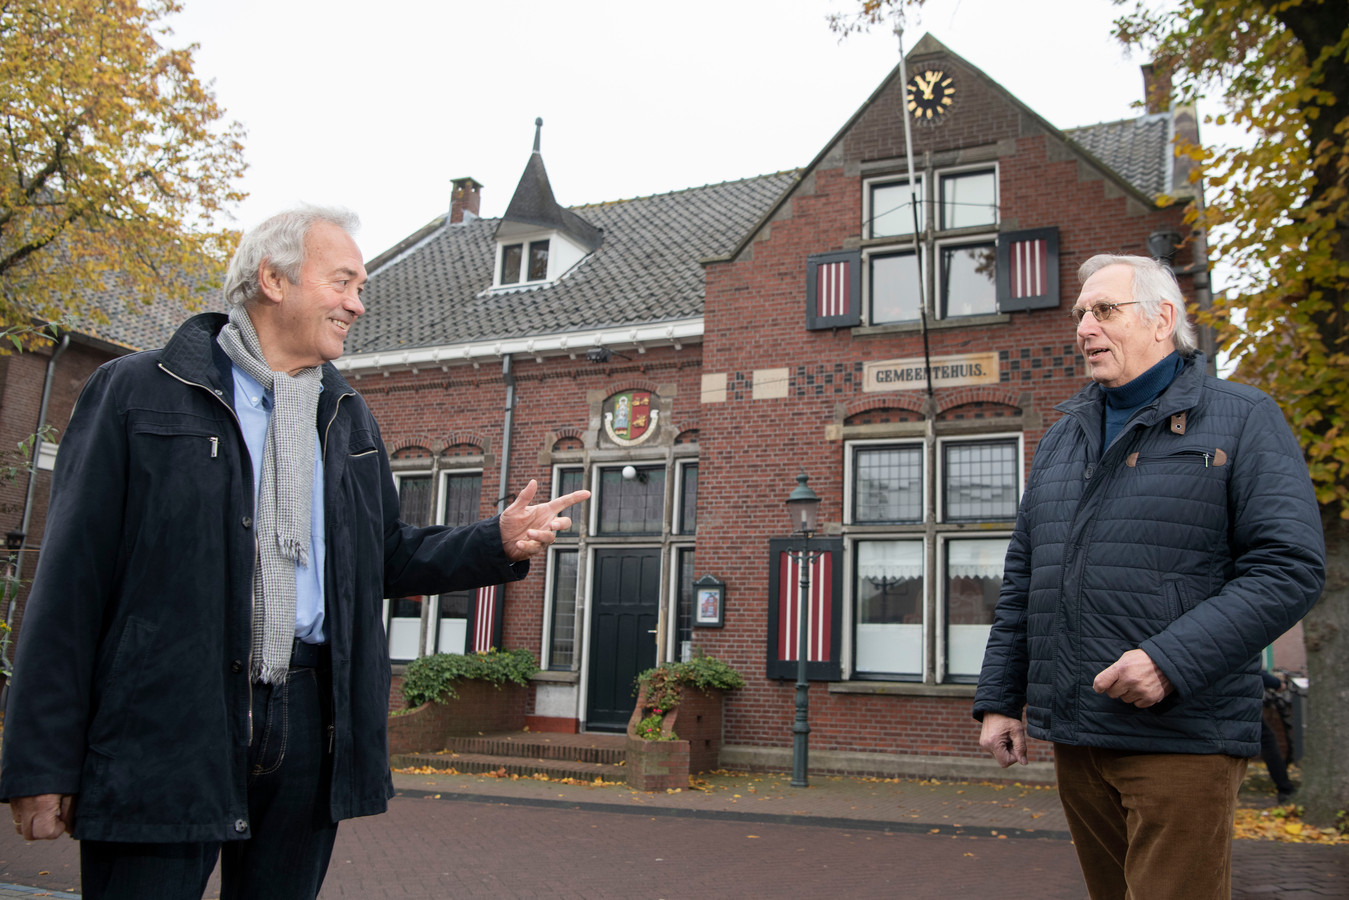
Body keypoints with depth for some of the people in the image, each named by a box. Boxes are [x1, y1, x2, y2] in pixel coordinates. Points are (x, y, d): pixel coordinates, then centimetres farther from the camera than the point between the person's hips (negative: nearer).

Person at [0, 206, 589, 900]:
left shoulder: (348, 418, 18)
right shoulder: (137, 392, -1)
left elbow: (388, 559, 18)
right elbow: (72, 580, -5)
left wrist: (499, 542, 0)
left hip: (310, 719, 5)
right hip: (167, 723, -5)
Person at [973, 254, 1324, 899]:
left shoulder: (1242, 420, 0)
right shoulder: (1063, 436, 17)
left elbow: (1291, 566, -11)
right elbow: (1022, 577, 17)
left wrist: (1171, 660, -20)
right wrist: (999, 698, 12)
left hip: (1180, 739, -5)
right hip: (1073, 736, 6)